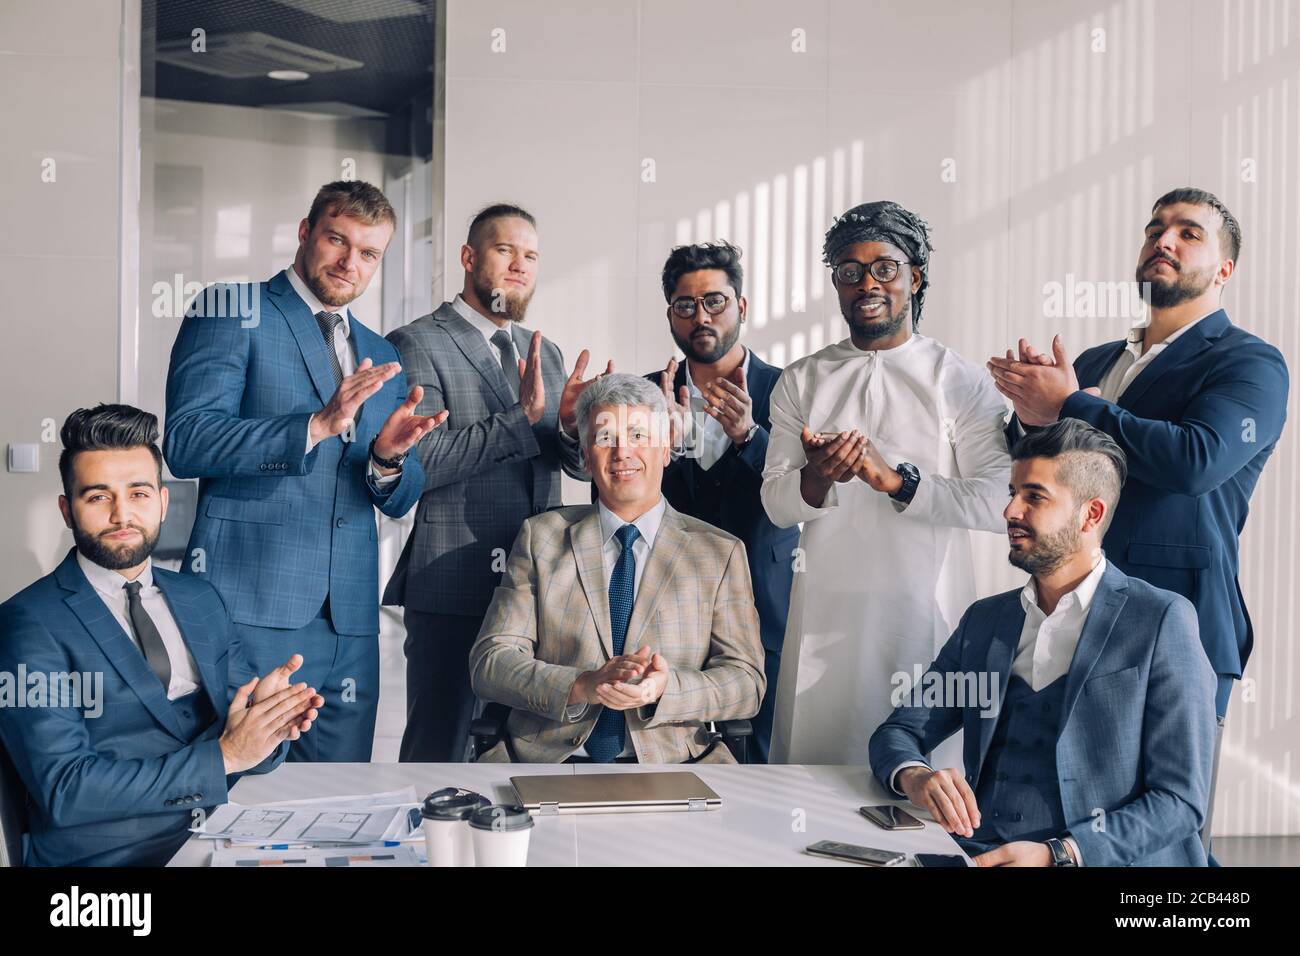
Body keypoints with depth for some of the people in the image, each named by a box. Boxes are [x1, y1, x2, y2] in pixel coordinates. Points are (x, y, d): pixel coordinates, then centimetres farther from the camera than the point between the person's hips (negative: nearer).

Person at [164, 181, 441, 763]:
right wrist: (317, 425, -20)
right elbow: (185, 442, -11)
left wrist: (389, 456, -6)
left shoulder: (383, 358, 20)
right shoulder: (231, 312, 2)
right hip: (250, 606, -5)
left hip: (350, 619, 6)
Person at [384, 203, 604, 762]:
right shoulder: (417, 345, -5)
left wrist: (572, 426, -14)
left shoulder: (545, 354, 16)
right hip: (453, 589, -6)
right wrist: (521, 418, -20)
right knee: (437, 756, 2)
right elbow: (416, 465, -16)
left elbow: (583, 465, 9)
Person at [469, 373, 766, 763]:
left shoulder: (721, 553, 9)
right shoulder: (541, 537, 10)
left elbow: (746, 681, 4)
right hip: (545, 758, 0)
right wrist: (582, 686, -17)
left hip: (670, 761, 1)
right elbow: (489, 662, 2)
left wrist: (664, 689, -17)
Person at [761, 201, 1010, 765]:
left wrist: (898, 480, -17)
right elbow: (775, 505, 3)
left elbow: (1000, 502, -8)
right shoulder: (800, 382, 9)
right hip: (825, 615, 2)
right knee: (816, 758, 5)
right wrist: (814, 480, -18)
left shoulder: (963, 382, 1)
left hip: (929, 613, -2)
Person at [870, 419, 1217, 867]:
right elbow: (898, 731, 11)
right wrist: (914, 775, -12)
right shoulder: (983, 620, 14)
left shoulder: (1162, 620, -2)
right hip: (978, 857, 5)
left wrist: (1058, 854, -19)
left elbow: (1180, 799, -6)